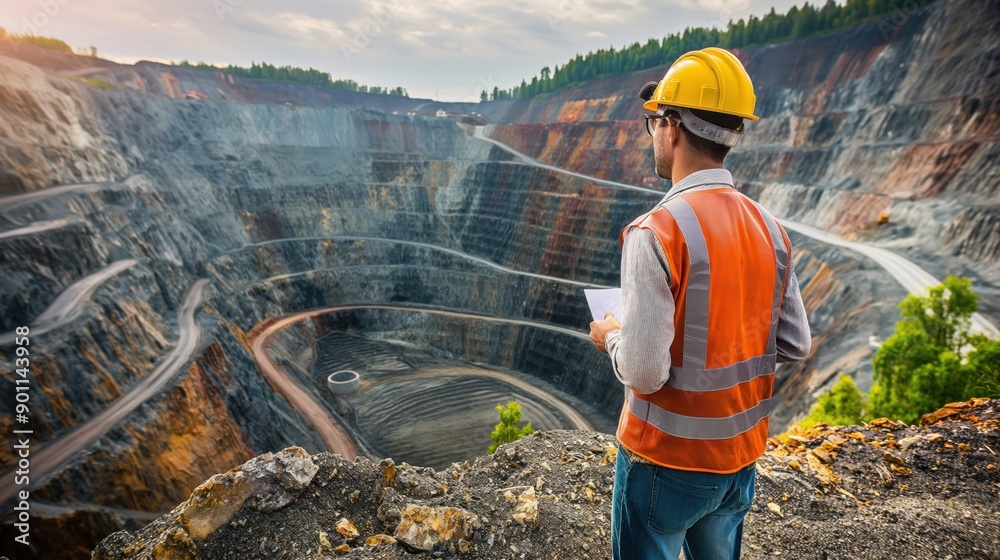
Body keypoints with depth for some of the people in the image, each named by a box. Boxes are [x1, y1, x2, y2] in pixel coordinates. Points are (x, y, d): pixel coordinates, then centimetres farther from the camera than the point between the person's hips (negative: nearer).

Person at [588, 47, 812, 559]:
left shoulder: (656, 232, -25)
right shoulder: (769, 229, -3)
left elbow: (644, 372, -26)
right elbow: (795, 345, 3)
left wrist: (611, 335, -6)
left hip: (667, 462, -6)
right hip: (741, 457, 6)